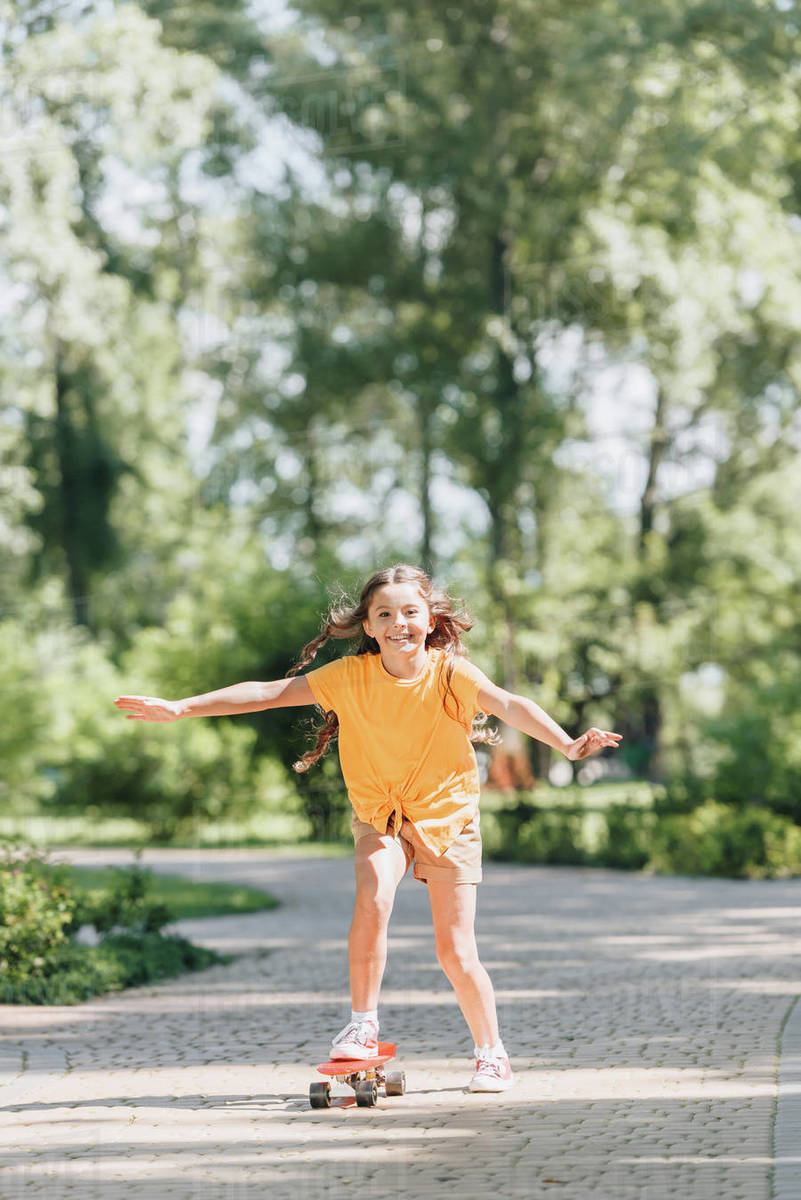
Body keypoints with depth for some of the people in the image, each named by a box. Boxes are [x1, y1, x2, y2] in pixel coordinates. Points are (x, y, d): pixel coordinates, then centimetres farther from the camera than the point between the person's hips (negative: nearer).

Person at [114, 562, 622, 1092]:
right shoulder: (351, 676, -10)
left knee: (456, 953, -2)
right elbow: (267, 693, -9)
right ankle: (363, 1027, -17)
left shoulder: (451, 672, -16)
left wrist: (567, 743, -49)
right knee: (373, 892, -30)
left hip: (447, 815, -1)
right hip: (380, 814, 1)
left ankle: (493, 1053, 20)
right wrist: (181, 707, -13)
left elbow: (509, 705, -31)